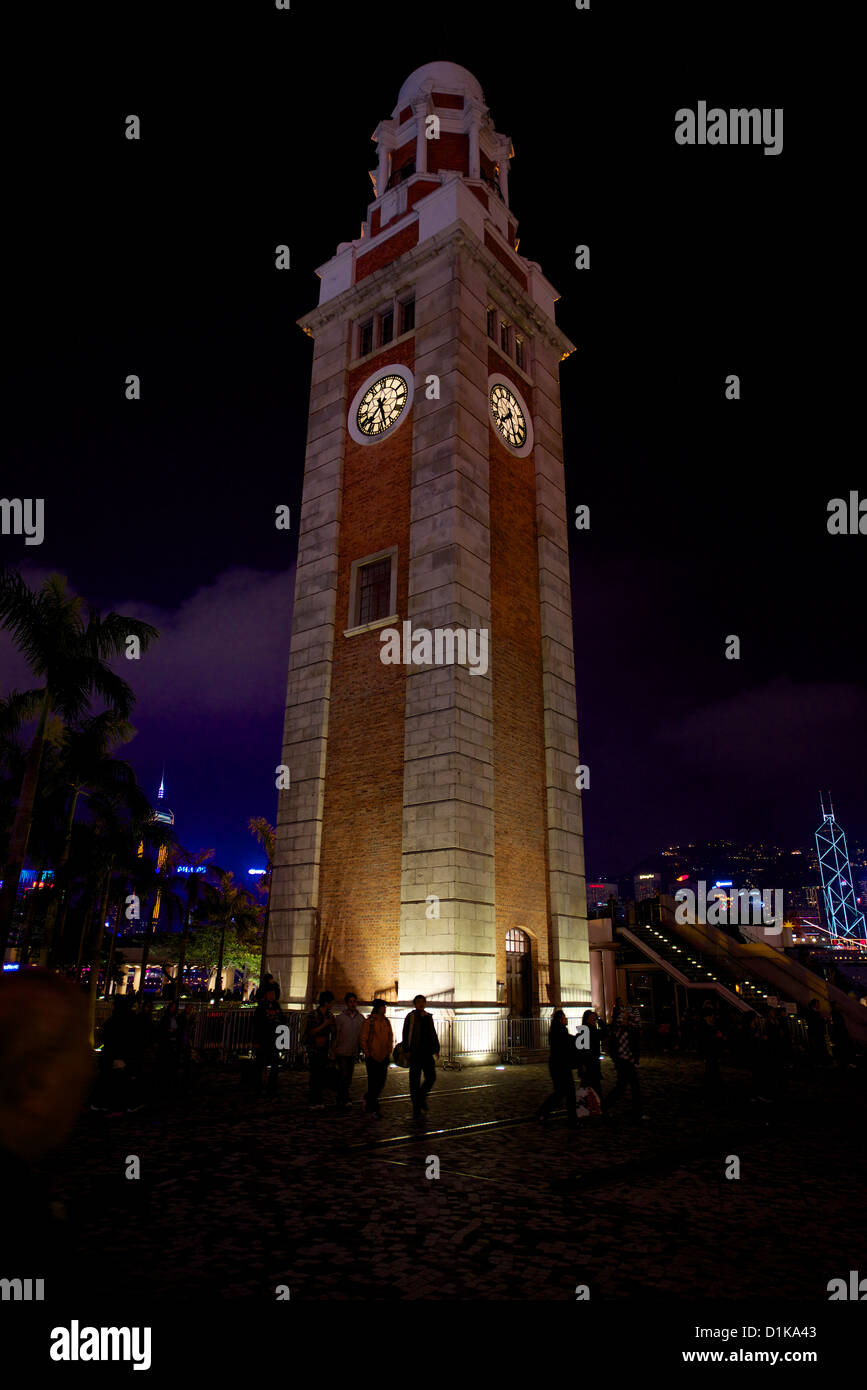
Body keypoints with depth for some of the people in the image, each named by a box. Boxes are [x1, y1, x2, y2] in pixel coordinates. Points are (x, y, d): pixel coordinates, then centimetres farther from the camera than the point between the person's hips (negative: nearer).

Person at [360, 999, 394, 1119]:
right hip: (372, 1057, -6)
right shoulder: (368, 1021, -8)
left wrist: (389, 1052, 9)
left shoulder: (386, 1022, 9)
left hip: (384, 1057, 6)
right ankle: (375, 1109, 8)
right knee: (373, 1083, -1)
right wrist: (367, 1054, -8)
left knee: (381, 1082, 8)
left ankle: (367, 1101, 30)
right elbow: (363, 1039, -6)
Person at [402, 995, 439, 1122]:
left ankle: (421, 1096, 29)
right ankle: (416, 1110, 10)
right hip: (415, 1053, -4)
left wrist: (436, 1048, 11)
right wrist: (407, 1050, -14)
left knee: (431, 1077, 1)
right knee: (415, 1080, 1)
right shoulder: (411, 1016, -3)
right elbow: (405, 1034, -7)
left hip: (427, 1052, 5)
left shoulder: (428, 1017, 12)